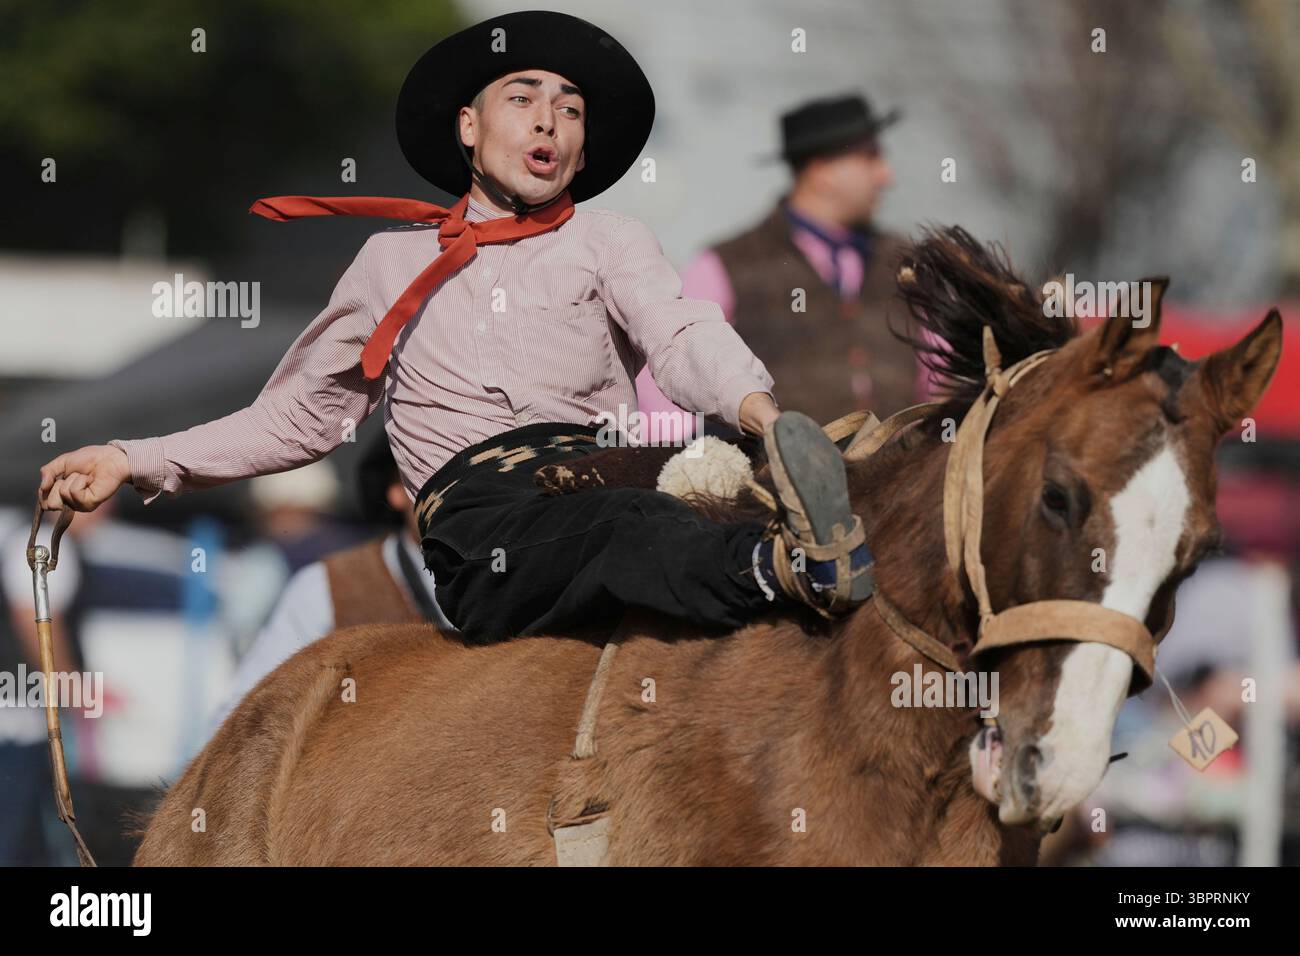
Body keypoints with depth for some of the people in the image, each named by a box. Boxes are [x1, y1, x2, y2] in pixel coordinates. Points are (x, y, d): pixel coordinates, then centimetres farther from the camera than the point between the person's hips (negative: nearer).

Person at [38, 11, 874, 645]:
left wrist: (756, 404, -21)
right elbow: (296, 420, 30)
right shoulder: (395, 261, 27)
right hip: (476, 513, -2)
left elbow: (684, 335, 3)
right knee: (624, 530, -39)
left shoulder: (609, 243, 23)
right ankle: (790, 564, -66)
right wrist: (136, 460, 20)